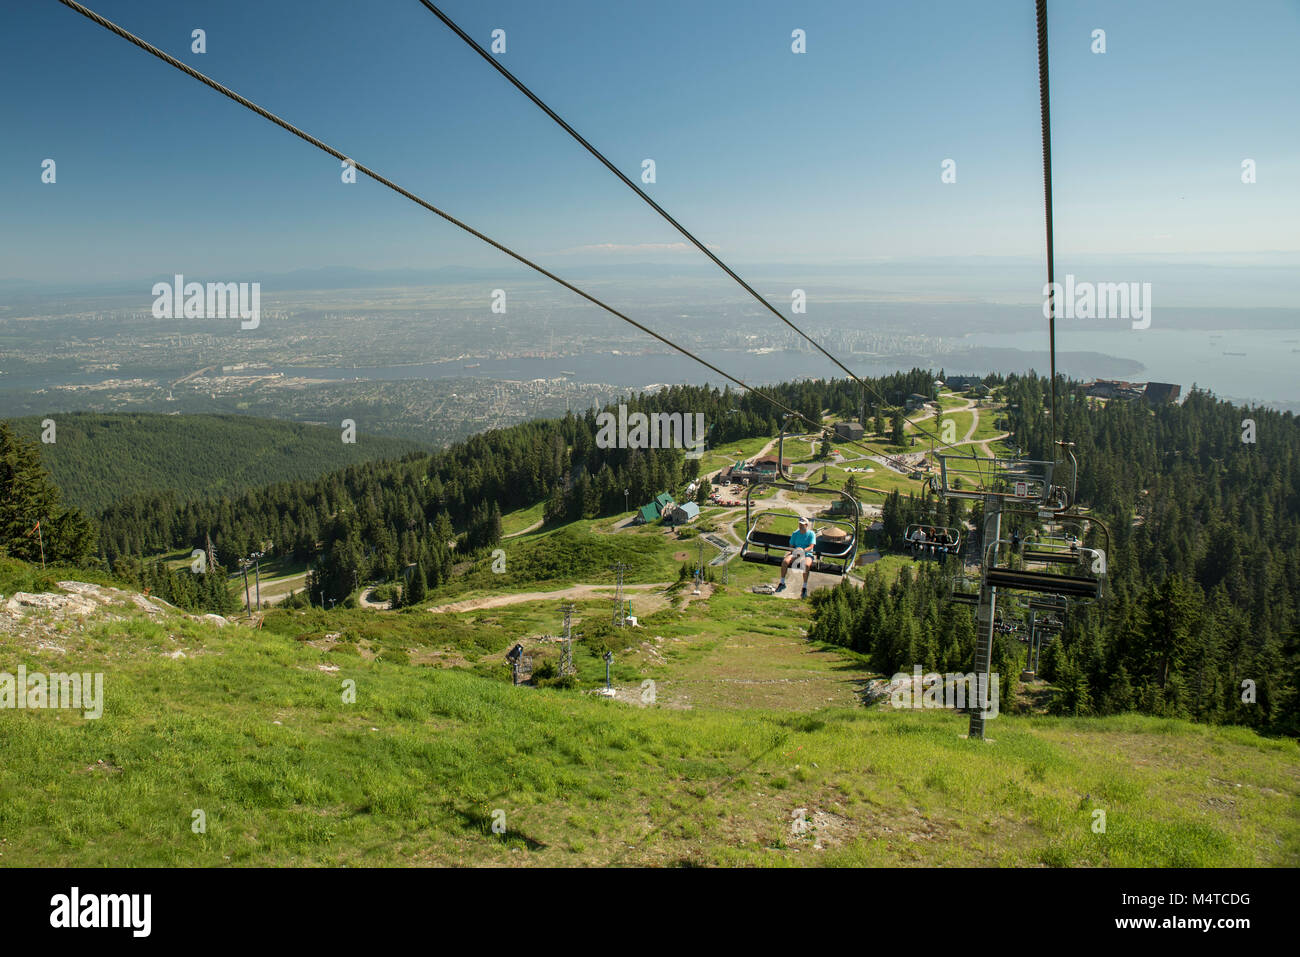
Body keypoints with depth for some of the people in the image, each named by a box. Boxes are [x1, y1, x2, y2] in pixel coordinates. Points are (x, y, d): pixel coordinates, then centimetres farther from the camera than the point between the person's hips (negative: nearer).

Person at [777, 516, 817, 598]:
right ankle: (782, 583, -13)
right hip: (795, 554, 3)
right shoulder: (795, 533, 14)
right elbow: (791, 546, 14)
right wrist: (794, 550, -9)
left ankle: (805, 588, -31)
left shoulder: (811, 534, 3)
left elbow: (811, 547, -9)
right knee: (785, 561, -28)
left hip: (807, 554, -3)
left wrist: (803, 550, -28)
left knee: (806, 565, -38)